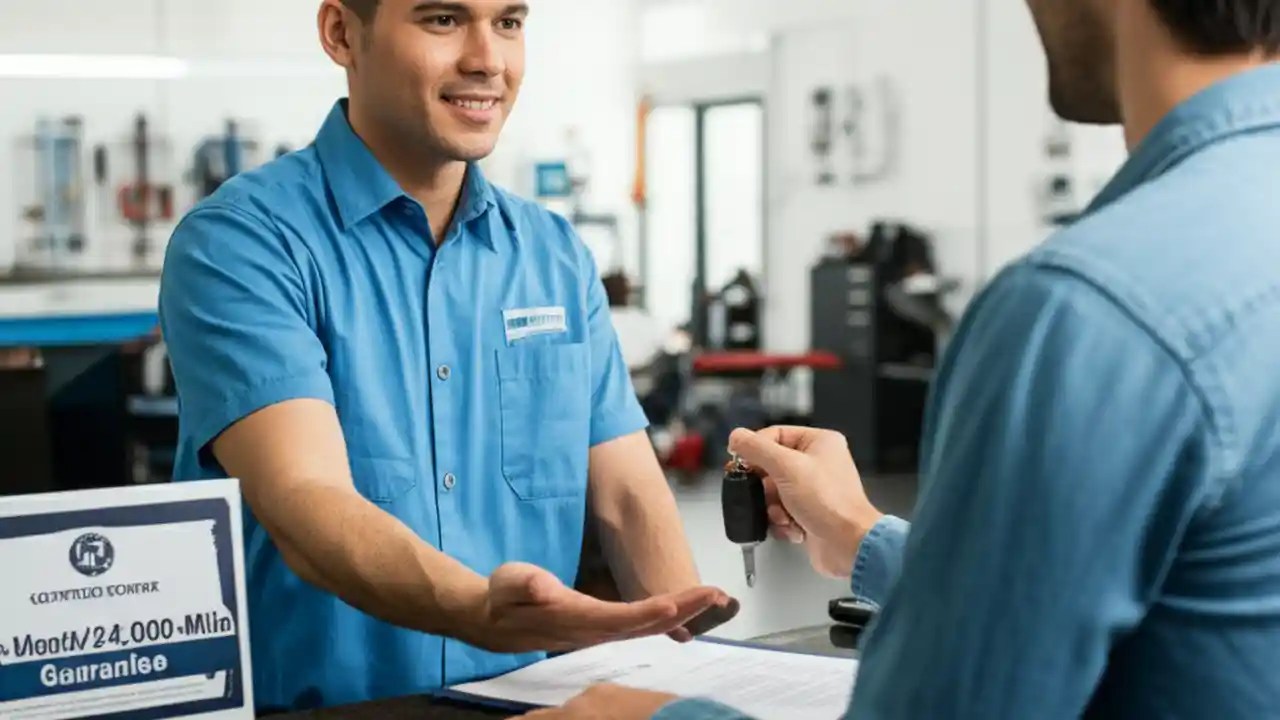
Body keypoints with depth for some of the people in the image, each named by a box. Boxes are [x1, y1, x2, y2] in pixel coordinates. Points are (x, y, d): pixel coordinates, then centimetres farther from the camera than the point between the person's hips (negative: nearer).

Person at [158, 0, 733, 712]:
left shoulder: (557, 256, 9)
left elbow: (627, 493, 5)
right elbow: (303, 504, -20)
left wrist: (688, 637, -13)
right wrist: (476, 612, -37)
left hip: (520, 704, 4)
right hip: (305, 708, -3)